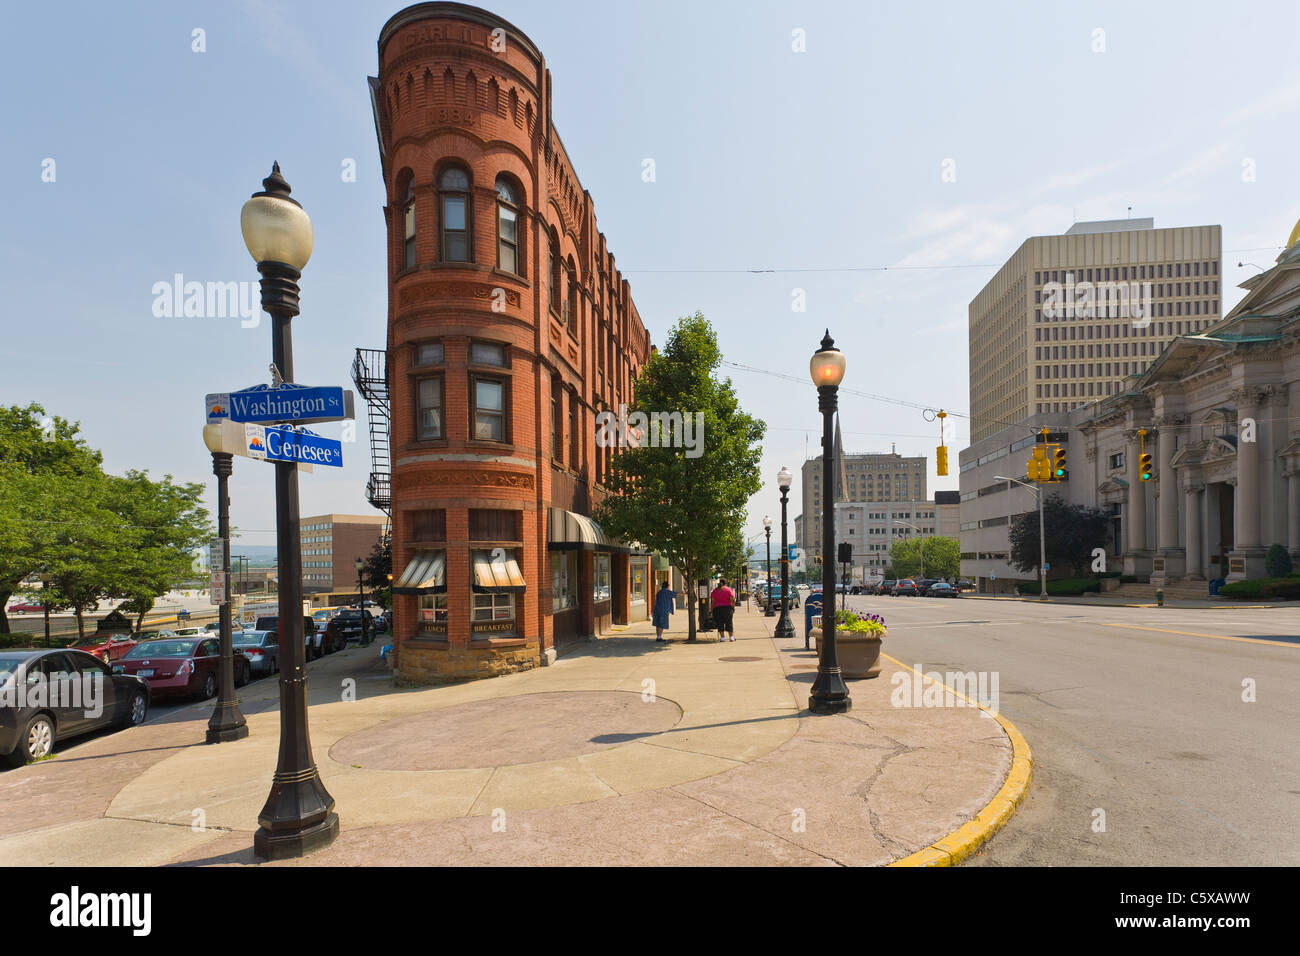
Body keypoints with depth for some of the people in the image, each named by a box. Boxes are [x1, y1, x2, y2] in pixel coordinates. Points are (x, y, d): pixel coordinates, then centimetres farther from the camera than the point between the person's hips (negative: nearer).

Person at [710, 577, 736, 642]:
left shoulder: (715, 590, 5)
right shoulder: (728, 589, 1)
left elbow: (712, 601, 1)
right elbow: (732, 600, -6)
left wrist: (712, 609, 6)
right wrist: (733, 607, 4)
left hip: (717, 608, 1)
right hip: (727, 608, -1)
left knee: (720, 624, 5)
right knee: (729, 622, 6)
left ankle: (722, 637, 1)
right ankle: (731, 637, 4)